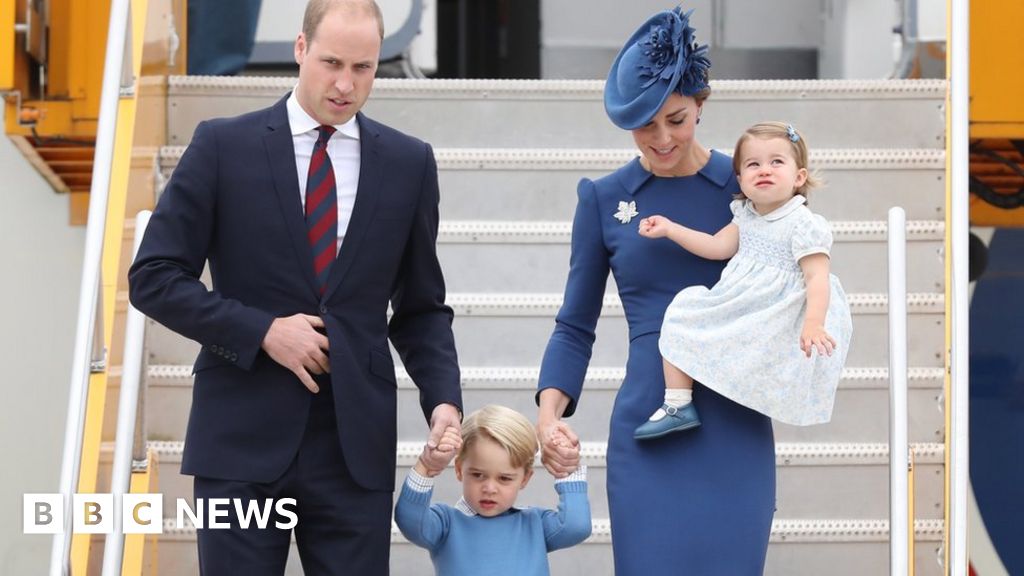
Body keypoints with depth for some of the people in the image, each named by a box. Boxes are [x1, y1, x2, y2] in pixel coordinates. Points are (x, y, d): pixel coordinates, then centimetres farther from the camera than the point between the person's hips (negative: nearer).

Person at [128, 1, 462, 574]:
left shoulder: (409, 162, 7)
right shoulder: (224, 146, -1)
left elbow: (420, 307, 12)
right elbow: (153, 277, -2)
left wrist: (444, 400, -5)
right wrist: (263, 331, -11)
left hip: (356, 442, 2)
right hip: (243, 439, -2)